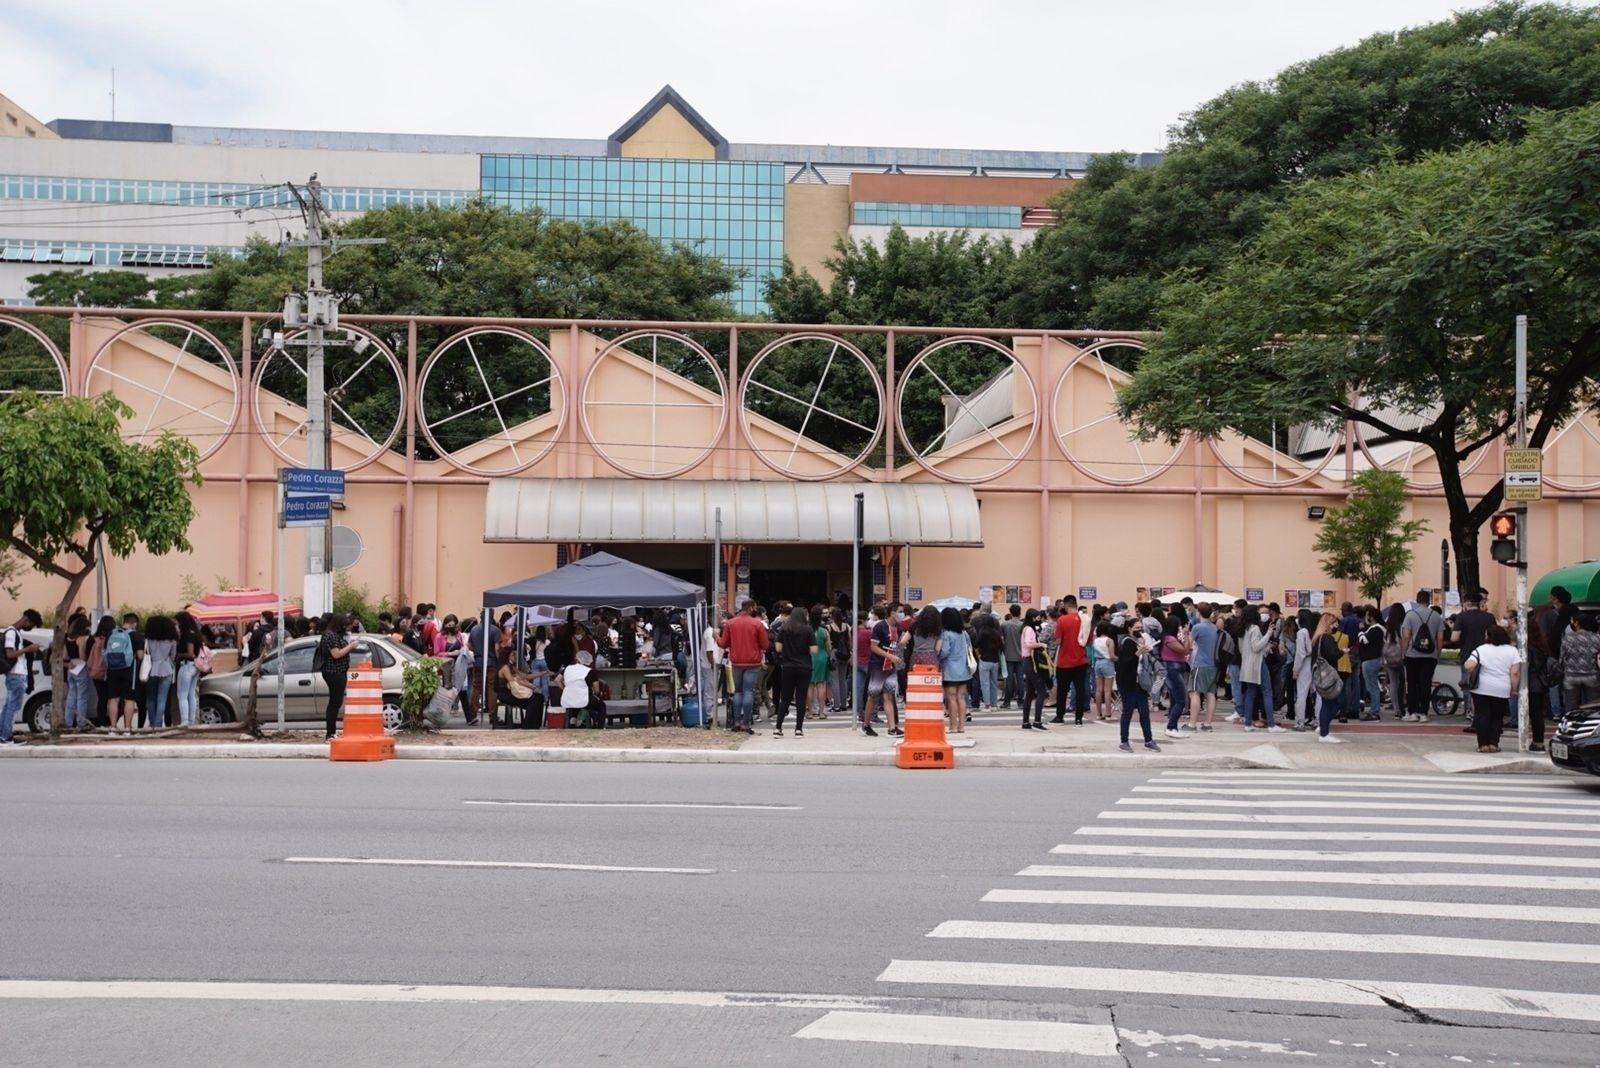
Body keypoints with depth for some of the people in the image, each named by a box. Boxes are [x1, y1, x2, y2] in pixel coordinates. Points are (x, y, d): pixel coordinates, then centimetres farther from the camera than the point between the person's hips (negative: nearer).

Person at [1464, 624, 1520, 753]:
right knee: (1497, 717, 13)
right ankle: (1493, 744, 6)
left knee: (1482, 716, 5)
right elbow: (1515, 673, -6)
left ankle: (1483, 744, 2)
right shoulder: (1513, 650, 1)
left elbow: (1468, 666, -16)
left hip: (1482, 689, -2)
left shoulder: (1481, 649, -6)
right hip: (1502, 691, 2)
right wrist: (1514, 689, 2)